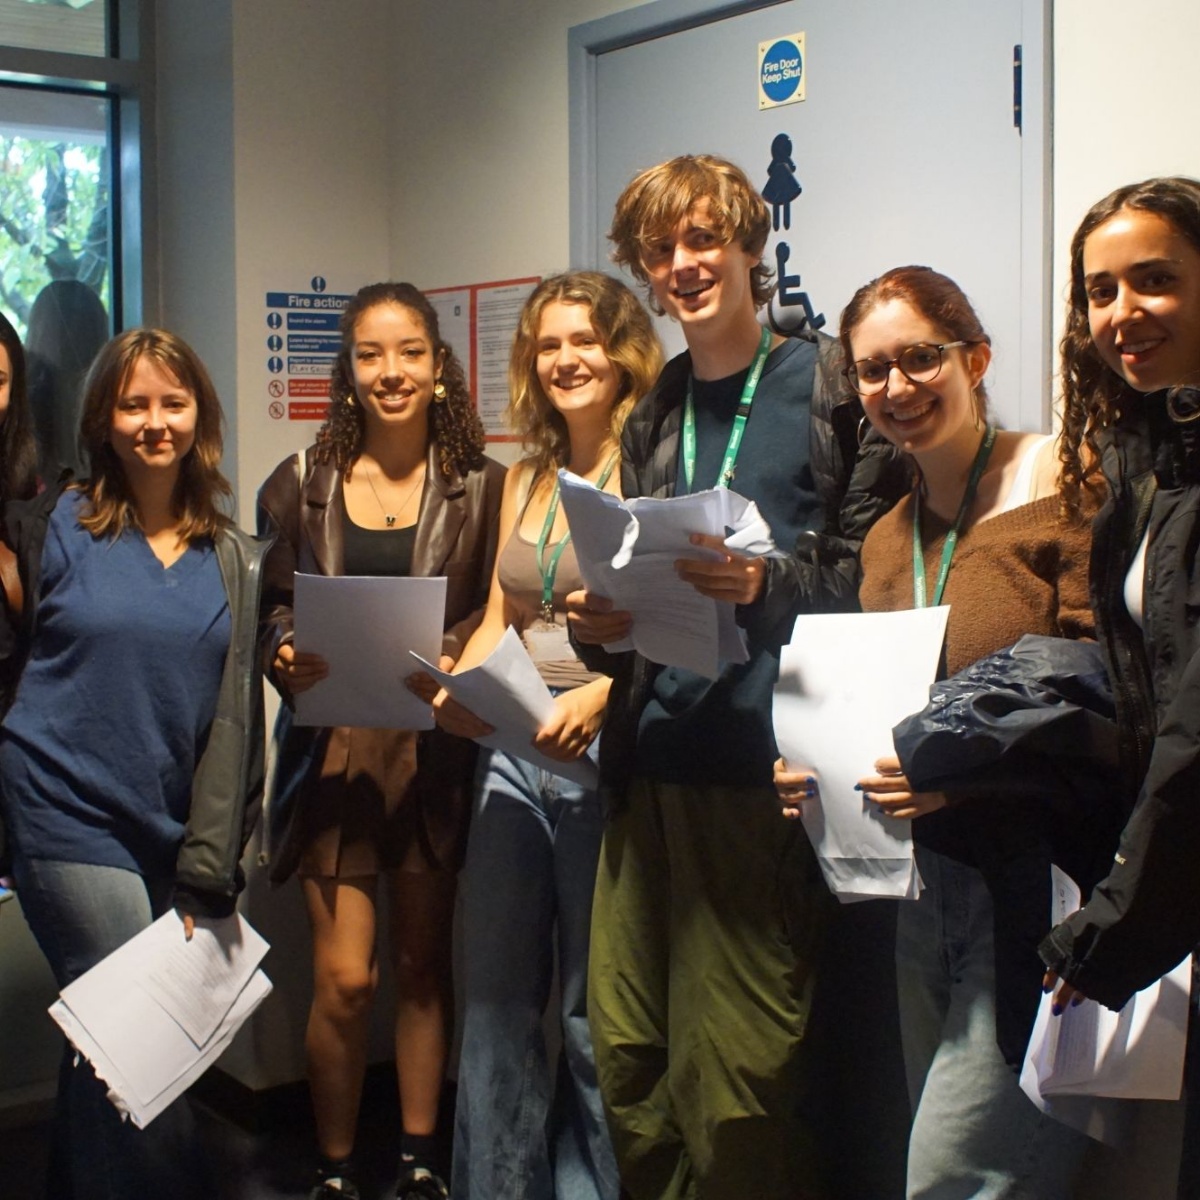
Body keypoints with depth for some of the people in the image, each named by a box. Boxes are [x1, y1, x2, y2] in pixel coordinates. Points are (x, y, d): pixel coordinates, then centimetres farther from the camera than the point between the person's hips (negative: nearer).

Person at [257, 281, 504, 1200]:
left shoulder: (480, 487, 2)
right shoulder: (301, 485, 4)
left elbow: (496, 619, 2)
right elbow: (274, 608, 5)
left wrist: (449, 668, -17)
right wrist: (289, 659, -15)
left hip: (435, 750, 1)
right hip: (334, 747, 0)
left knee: (423, 966, 11)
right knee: (344, 978, -4)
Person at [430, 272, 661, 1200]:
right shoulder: (525, 479, 16)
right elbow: (495, 623, 16)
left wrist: (600, 696, -27)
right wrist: (455, 688, -3)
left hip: (607, 751, -6)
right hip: (512, 752, 6)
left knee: (594, 1010, 5)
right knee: (496, 1001, 11)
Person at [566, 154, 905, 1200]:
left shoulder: (829, 387, 0)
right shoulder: (652, 419, 18)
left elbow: (872, 575, -5)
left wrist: (767, 583, -21)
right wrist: (602, 626, 4)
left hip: (762, 769, -6)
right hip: (652, 764, 6)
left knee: (736, 1088, -4)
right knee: (630, 1071, 8)